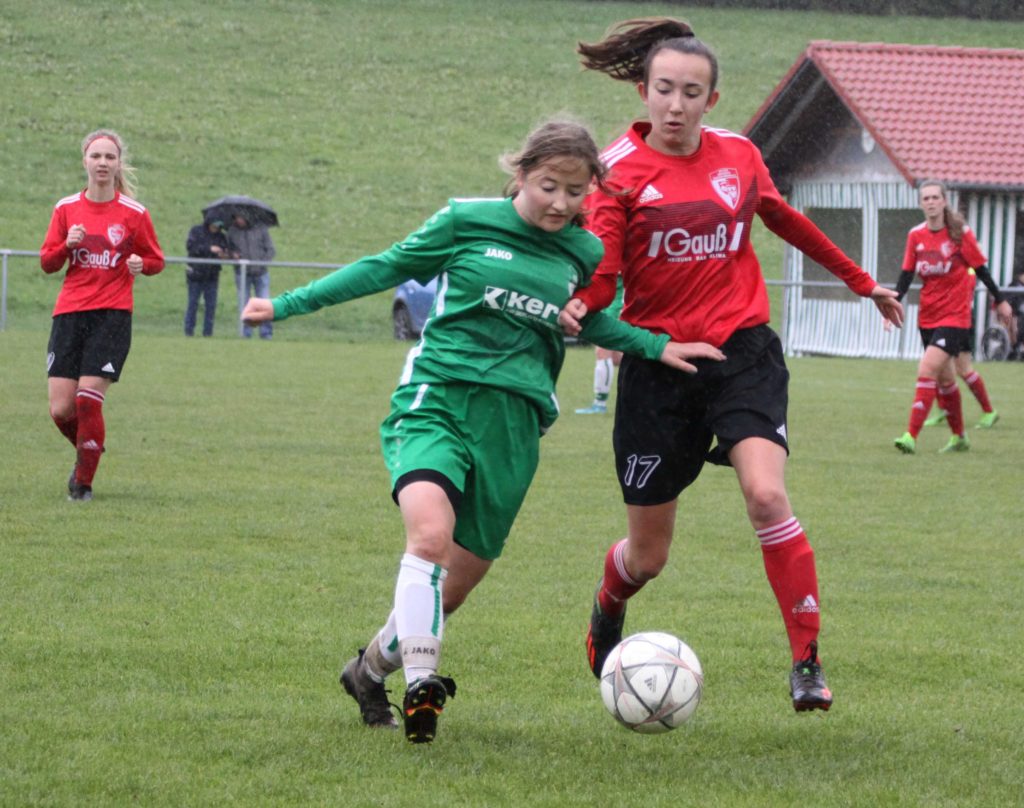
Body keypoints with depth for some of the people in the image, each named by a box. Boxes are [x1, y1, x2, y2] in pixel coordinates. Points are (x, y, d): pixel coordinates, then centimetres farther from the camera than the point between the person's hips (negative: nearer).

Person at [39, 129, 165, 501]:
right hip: (69, 313, 3)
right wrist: (67, 245, -11)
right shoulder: (66, 209, 6)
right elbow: (47, 262, 9)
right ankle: (86, 453, 28)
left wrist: (141, 264, -12)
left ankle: (84, 482, 4)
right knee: (60, 409, -4)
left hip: (112, 315, -3)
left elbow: (157, 260, 10)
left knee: (88, 400, -13)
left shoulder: (134, 214, 0)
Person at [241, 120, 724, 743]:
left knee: (456, 585, 5)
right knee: (431, 533, -30)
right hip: (437, 397, -4)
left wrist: (659, 347, 16)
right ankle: (421, 686, -28)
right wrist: (289, 305, 12)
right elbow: (388, 268, 10)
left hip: (514, 420, 4)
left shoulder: (584, 254, 10)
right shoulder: (467, 222, 0)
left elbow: (592, 322, 29)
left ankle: (371, 668, 29)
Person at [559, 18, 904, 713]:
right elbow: (601, 268, -14)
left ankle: (807, 662, -17)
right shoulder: (619, 169, -6)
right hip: (657, 363, -1)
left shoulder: (739, 156, 4)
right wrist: (578, 307, -37)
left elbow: (784, 220, 22)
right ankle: (607, 613, 44)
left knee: (767, 494, -25)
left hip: (743, 350, 1)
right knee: (648, 556, 7)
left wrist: (861, 280, 31)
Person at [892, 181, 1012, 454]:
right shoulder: (916, 235, 3)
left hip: (955, 316, -5)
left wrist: (1000, 301, 8)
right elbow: (907, 275, 5)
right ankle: (959, 437, 27)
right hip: (927, 316, 5)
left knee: (928, 368, -19)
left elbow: (980, 269, 0)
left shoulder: (960, 232, -8)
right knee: (944, 377, 12)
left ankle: (911, 437, -24)